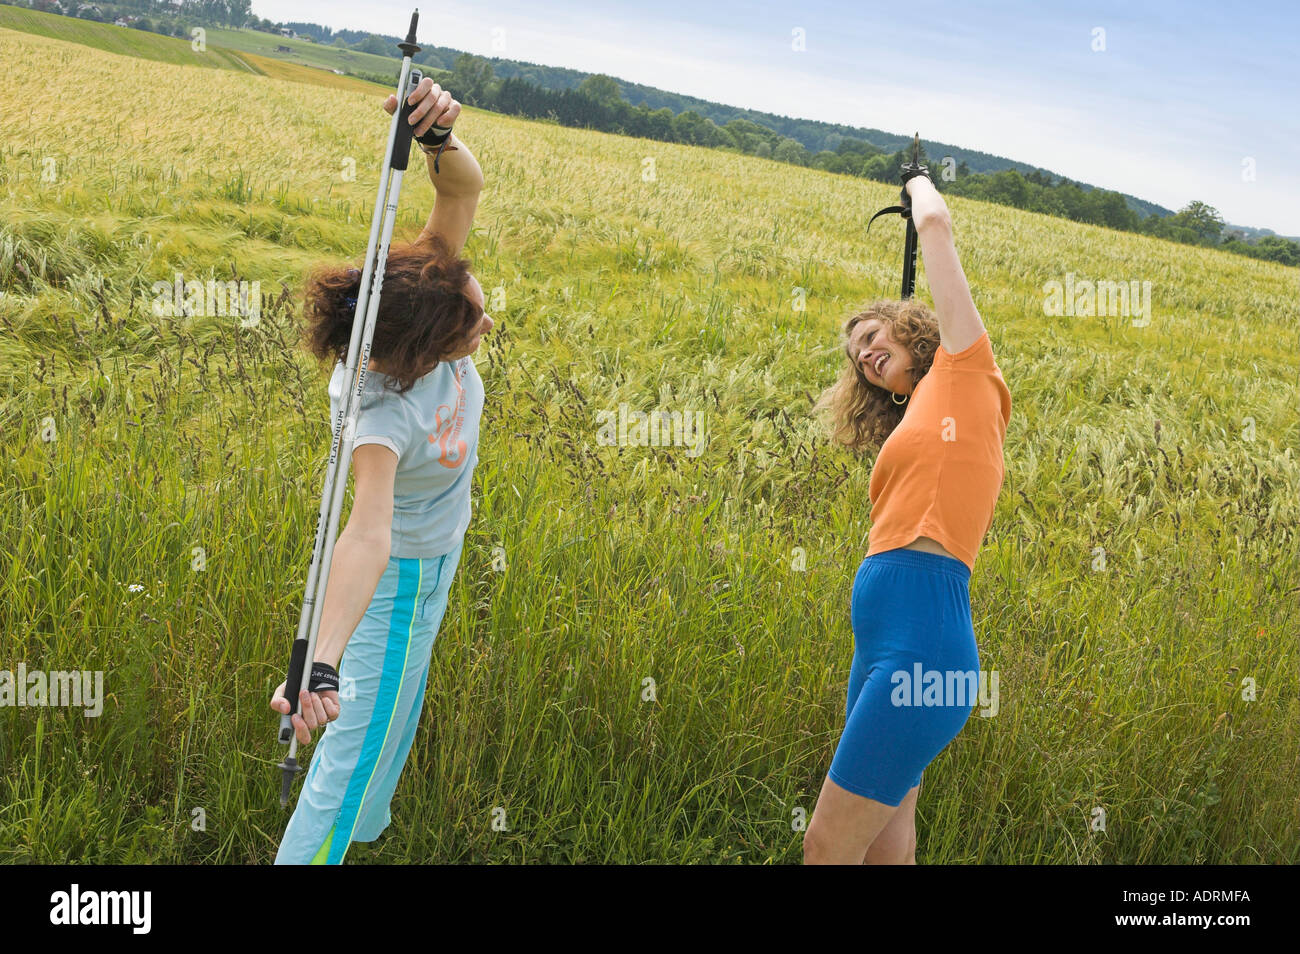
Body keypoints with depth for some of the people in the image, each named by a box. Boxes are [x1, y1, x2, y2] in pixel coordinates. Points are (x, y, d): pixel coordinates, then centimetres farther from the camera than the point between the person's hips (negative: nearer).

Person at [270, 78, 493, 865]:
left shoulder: (430, 312, -23)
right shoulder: (385, 412, -41)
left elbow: (466, 189, -31)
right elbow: (367, 536, -54)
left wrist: (438, 136, -53)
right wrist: (320, 661, -66)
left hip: (438, 554, 9)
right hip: (401, 574, -9)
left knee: (402, 690, 28)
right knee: (367, 723, 4)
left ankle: (361, 824, 53)